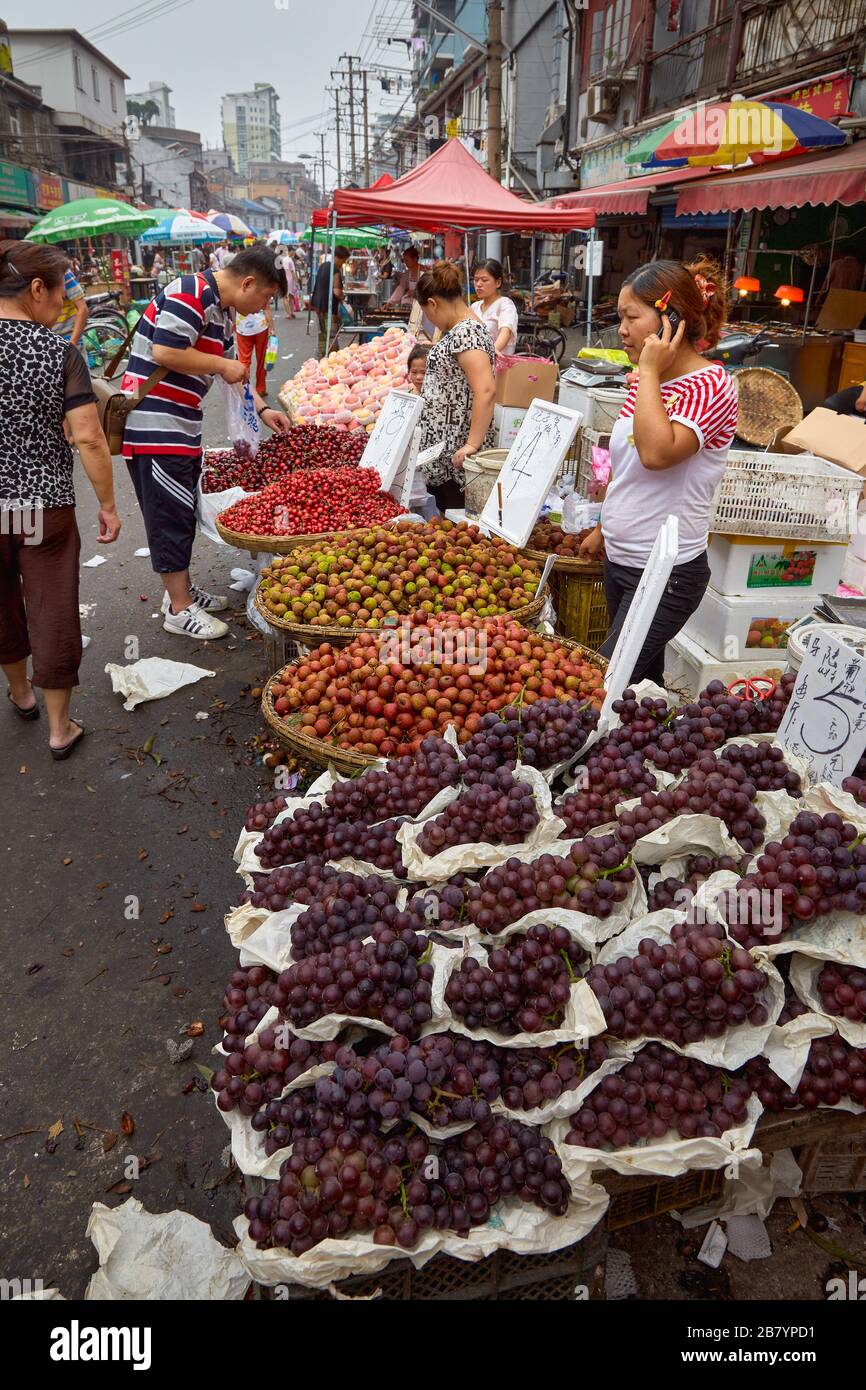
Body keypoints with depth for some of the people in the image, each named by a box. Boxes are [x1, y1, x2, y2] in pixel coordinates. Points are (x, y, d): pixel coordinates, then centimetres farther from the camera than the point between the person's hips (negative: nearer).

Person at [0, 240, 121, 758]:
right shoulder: (59, 352, -11)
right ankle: (60, 728, 16)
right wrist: (108, 505, -9)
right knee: (53, 611, 7)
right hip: (45, 506, -3)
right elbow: (88, 438, -17)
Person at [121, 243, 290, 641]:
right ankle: (179, 609, 5)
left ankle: (180, 589, 30)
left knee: (183, 510, 17)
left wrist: (261, 409, 13)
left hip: (180, 427, 10)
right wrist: (221, 365, -15)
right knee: (172, 514, -4)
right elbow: (164, 353, -26)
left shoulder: (220, 311, 15)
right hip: (154, 425, -10)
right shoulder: (190, 294, -16)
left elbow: (232, 371, 23)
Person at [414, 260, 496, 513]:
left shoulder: (465, 333, -17)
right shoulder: (460, 329, 15)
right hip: (443, 453, 10)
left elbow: (486, 391, -27)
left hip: (456, 456, -10)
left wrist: (473, 445, -28)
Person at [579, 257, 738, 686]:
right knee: (640, 679, 16)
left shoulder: (710, 385, -16)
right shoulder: (647, 383, 9)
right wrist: (603, 528, 23)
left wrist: (650, 371, -22)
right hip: (619, 558, 8)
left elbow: (656, 454, -32)